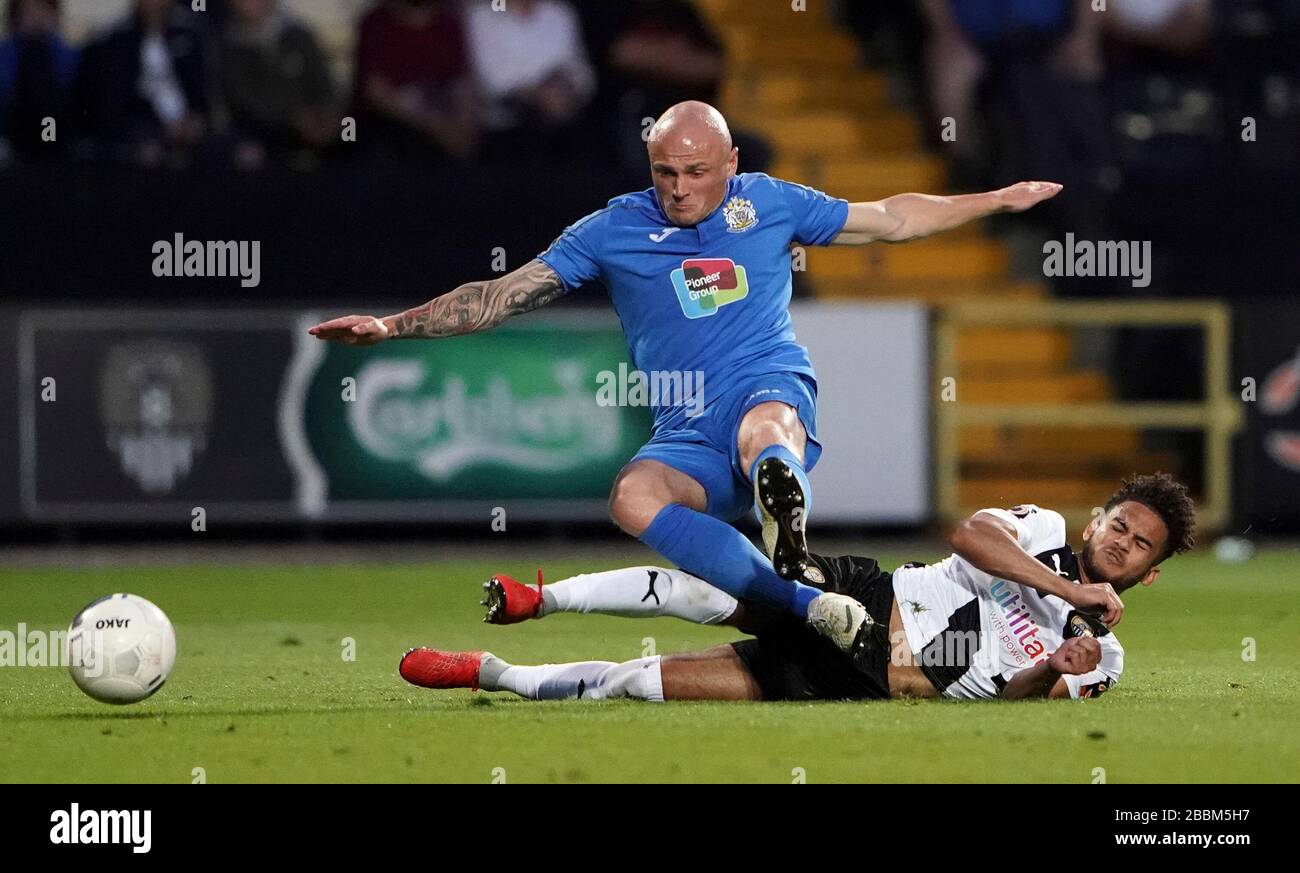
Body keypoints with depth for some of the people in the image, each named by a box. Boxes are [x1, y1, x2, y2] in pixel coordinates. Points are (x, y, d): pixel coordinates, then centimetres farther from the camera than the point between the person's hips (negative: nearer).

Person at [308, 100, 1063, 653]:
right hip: (689, 436, 1)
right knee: (634, 497, -34)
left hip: (774, 389, -1)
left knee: (764, 435, -40)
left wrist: (996, 201, 29)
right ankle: (810, 606, -42)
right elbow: (503, 296, 9)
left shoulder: (769, 204, 12)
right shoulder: (613, 231, 9)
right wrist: (394, 326, 1)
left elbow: (891, 219, 26)